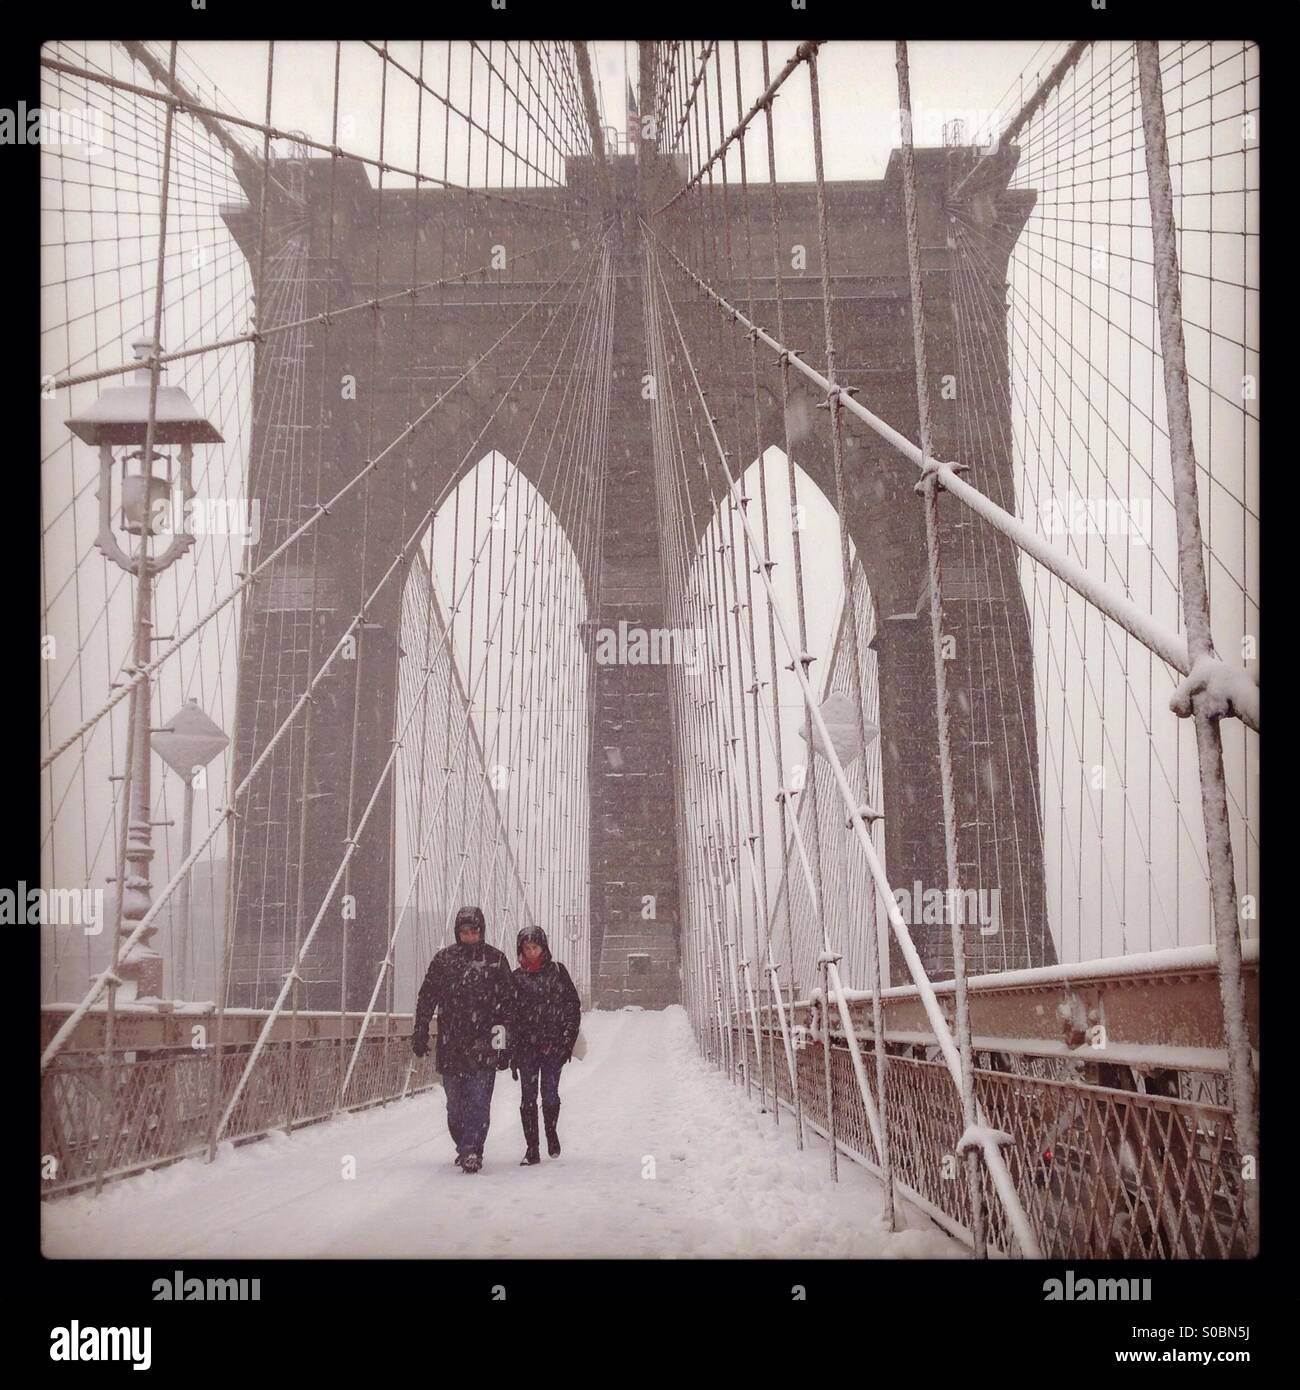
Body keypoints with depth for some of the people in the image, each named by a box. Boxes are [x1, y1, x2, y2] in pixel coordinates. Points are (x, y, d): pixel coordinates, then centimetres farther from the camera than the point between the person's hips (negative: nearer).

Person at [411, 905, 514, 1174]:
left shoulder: (496, 959, 4)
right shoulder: (444, 959, 8)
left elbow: (508, 1003, 5)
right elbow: (426, 998, 12)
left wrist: (505, 1043, 1)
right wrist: (420, 1033, 8)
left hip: (484, 1043, -2)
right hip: (450, 1043, 2)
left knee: (479, 1100, -10)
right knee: (455, 1104, 7)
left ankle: (471, 1151, -9)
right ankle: (464, 1147, 23)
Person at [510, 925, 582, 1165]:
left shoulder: (557, 971, 3)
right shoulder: (516, 978, 6)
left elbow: (573, 1006, 3)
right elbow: (509, 1015, 7)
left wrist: (567, 1040, -4)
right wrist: (512, 1051, 2)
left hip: (553, 1044, -1)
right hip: (526, 1045, 1)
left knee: (550, 1093, 0)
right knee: (528, 1097, -1)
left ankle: (551, 1131, 27)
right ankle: (532, 1149, 6)